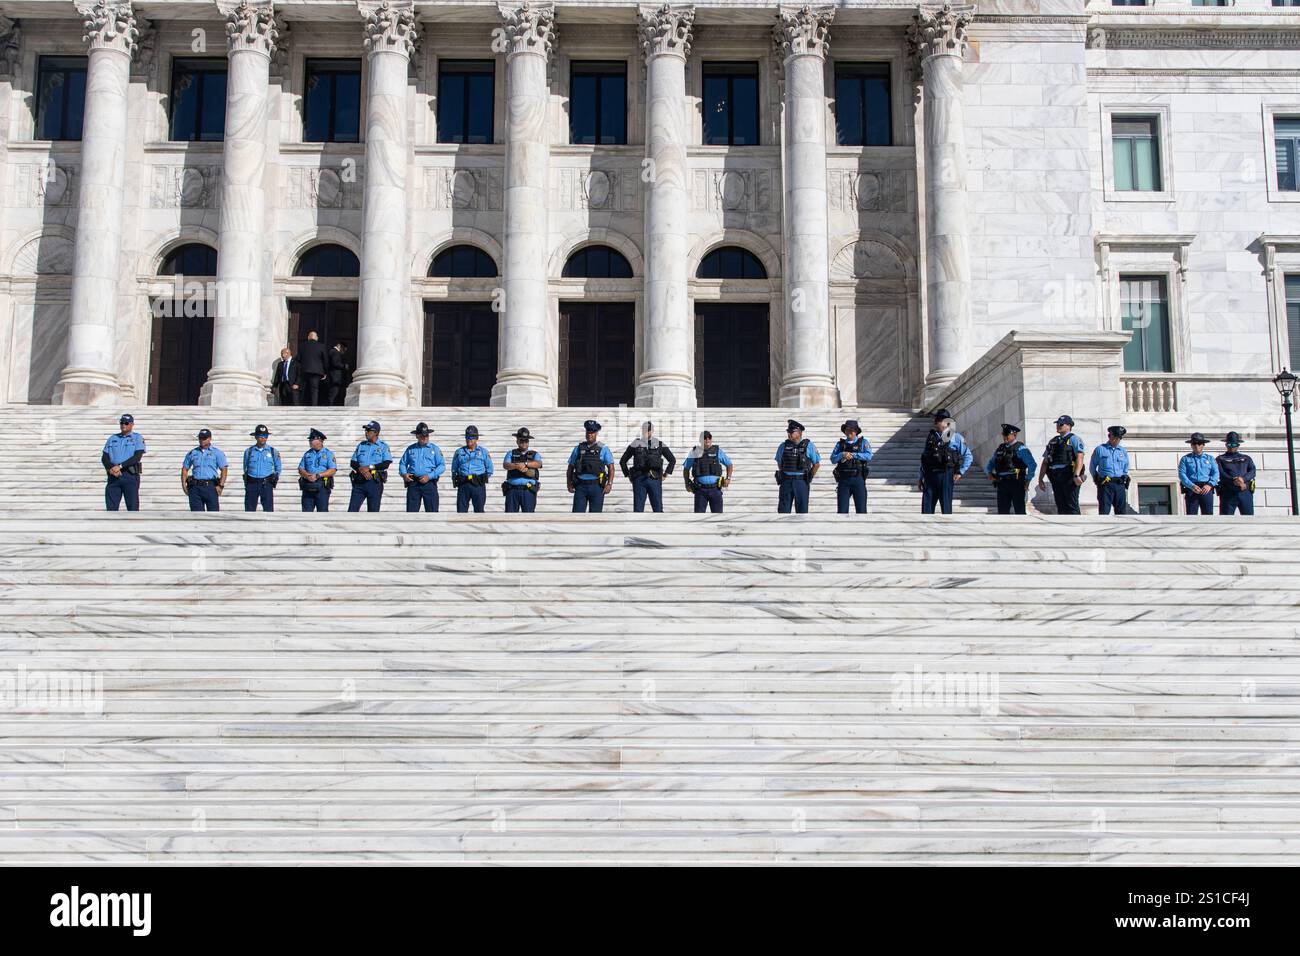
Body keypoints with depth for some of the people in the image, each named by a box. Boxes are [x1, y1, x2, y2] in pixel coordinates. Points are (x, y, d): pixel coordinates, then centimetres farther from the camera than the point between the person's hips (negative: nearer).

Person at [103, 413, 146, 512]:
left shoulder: (137, 438, 7)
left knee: (133, 507, -6)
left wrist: (120, 466, -16)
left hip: (130, 475, -4)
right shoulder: (112, 438, 19)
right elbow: (104, 458, 11)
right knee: (111, 507, 0)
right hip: (113, 476, 4)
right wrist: (111, 468, -10)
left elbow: (137, 457, -8)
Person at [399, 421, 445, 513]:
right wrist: (404, 473, -3)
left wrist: (429, 476, -12)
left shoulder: (435, 449, 7)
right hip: (413, 483, 2)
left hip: (429, 483, -2)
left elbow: (442, 465, 0)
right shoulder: (410, 449, 14)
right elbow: (402, 463, 19)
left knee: (432, 510, -4)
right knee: (411, 510, 1)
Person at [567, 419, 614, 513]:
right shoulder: (578, 448, 11)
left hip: (596, 486, -1)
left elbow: (611, 468, 2)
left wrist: (609, 484, -11)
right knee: (577, 514, -5)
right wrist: (569, 484, 3)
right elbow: (570, 468, 15)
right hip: (580, 486, 1)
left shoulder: (603, 449, 5)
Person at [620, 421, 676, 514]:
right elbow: (622, 461, 12)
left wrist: (665, 475, 8)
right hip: (639, 480, 0)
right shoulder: (636, 444, 6)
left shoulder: (660, 445, 6)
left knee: (658, 509, 1)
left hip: (655, 480, 0)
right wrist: (628, 476, 6)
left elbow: (672, 460, 14)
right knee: (638, 510, 0)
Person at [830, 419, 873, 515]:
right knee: (842, 511, -1)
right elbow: (833, 459, 2)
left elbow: (868, 456, -9)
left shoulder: (863, 442, 8)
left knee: (861, 510, -1)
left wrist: (853, 455, -14)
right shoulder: (840, 444, 14)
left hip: (858, 480, -2)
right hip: (843, 481, 2)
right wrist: (842, 454, -15)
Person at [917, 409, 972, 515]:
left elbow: (968, 456, 4)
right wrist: (920, 477, 13)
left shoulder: (955, 437, 2)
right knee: (926, 507, 1)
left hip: (946, 475, -4)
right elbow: (924, 458, 16)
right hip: (930, 476, 4)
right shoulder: (931, 436, 14)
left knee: (946, 508, 0)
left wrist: (960, 472, -3)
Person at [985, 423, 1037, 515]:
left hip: (1016, 484, -6)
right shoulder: (1001, 448, 15)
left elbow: (1032, 465, -14)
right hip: (1002, 484, 6)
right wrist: (989, 473, 6)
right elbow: (990, 463, 25)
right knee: (1002, 511, 6)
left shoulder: (1020, 448, -5)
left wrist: (1027, 481, -12)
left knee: (1019, 511, 0)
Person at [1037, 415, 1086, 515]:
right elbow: (1045, 462, 21)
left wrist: (1077, 475, -29)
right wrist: (1040, 480, 15)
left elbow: (1080, 457, -15)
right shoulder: (1053, 441, 19)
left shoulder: (1074, 439, -1)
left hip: (1069, 477, -6)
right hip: (1056, 478, 7)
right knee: (1061, 507, 8)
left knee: (1071, 506, -8)